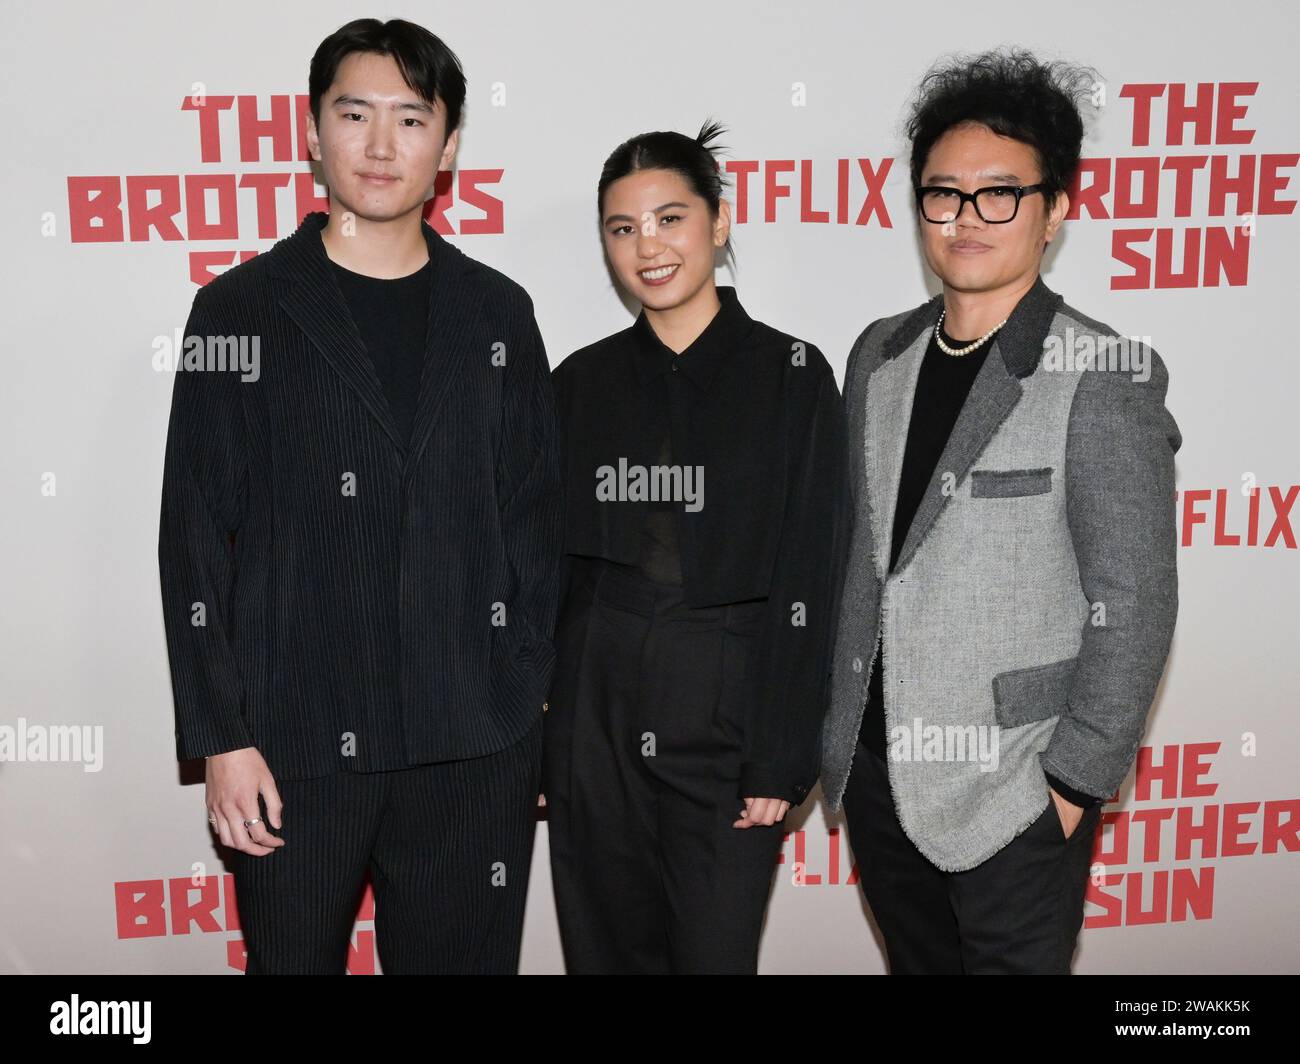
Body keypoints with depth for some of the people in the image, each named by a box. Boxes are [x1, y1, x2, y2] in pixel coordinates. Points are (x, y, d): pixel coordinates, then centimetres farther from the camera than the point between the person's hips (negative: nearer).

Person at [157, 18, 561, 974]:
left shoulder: (497, 313, 8)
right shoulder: (241, 309, 2)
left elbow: (533, 522, 8)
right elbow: (196, 537, -1)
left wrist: (536, 712, 4)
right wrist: (220, 739, -6)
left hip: (474, 748, 2)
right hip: (296, 747, -1)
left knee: (466, 958, 11)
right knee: (293, 957, 10)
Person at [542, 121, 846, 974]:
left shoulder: (789, 374, -3)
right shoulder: (583, 382, 6)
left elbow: (806, 584, -6)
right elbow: (552, 566, 8)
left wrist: (781, 760, -9)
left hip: (726, 717, -3)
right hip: (595, 715, 3)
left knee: (715, 952, 5)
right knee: (607, 951, 12)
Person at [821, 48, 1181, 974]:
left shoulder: (1102, 376, -12)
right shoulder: (882, 357, 5)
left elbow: (1133, 607, -12)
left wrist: (1074, 782, -13)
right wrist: (838, 732, 10)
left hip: (1013, 797, -5)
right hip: (875, 770, 6)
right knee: (915, 961, 20)